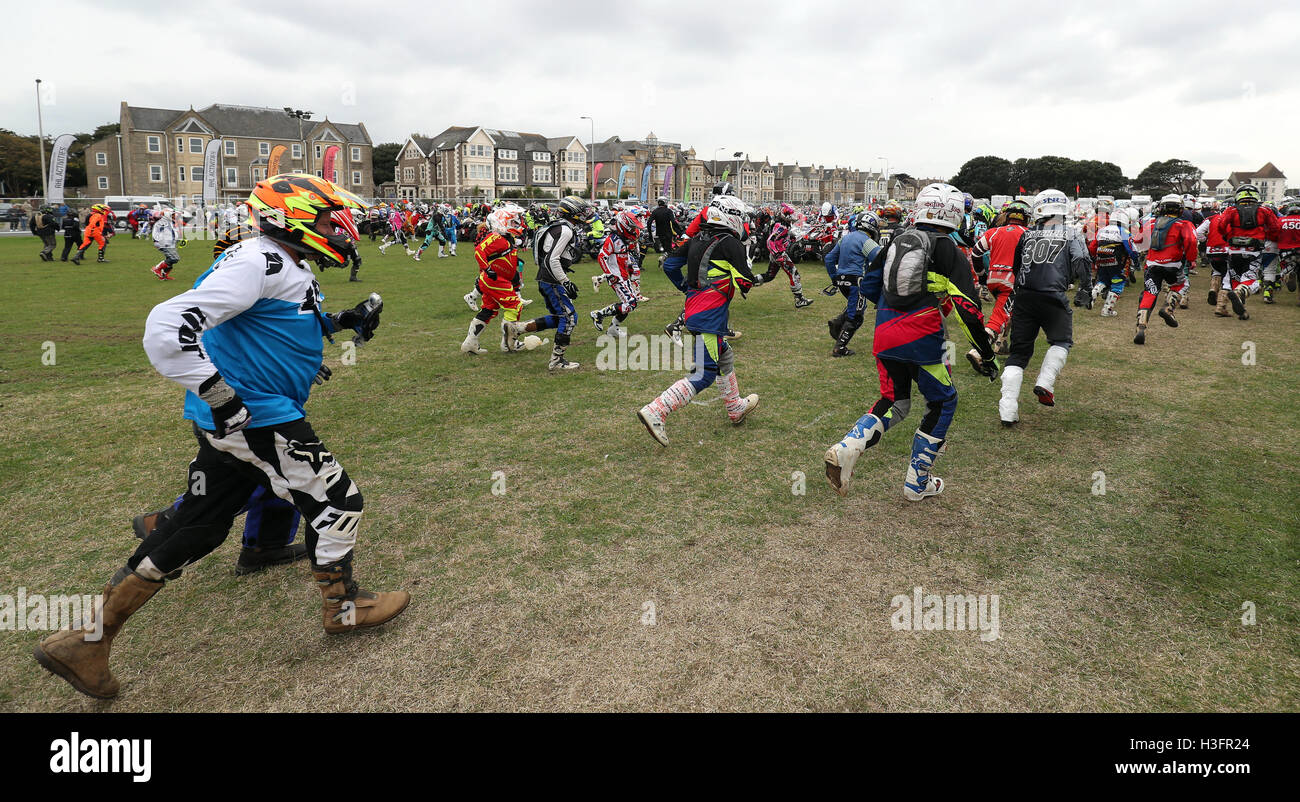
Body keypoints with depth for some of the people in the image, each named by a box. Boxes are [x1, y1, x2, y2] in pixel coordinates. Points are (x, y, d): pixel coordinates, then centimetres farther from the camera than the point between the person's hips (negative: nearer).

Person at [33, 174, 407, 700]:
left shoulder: (282, 265, 15)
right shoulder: (259, 263, -18)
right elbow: (167, 327, -25)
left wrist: (338, 322, 18)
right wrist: (220, 397, -24)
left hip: (233, 420, 10)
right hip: (255, 418, -10)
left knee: (197, 528, 15)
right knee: (335, 501, 2)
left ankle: (88, 636, 24)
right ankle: (342, 607, 21)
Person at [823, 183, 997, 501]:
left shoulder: (896, 240, 9)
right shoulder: (950, 252, -6)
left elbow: (869, 286, 15)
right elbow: (966, 308, -10)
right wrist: (986, 353, -2)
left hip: (885, 335, 5)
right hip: (922, 340, -5)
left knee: (895, 403, 21)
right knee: (943, 402, 16)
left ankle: (846, 448, -5)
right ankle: (918, 483, 19)